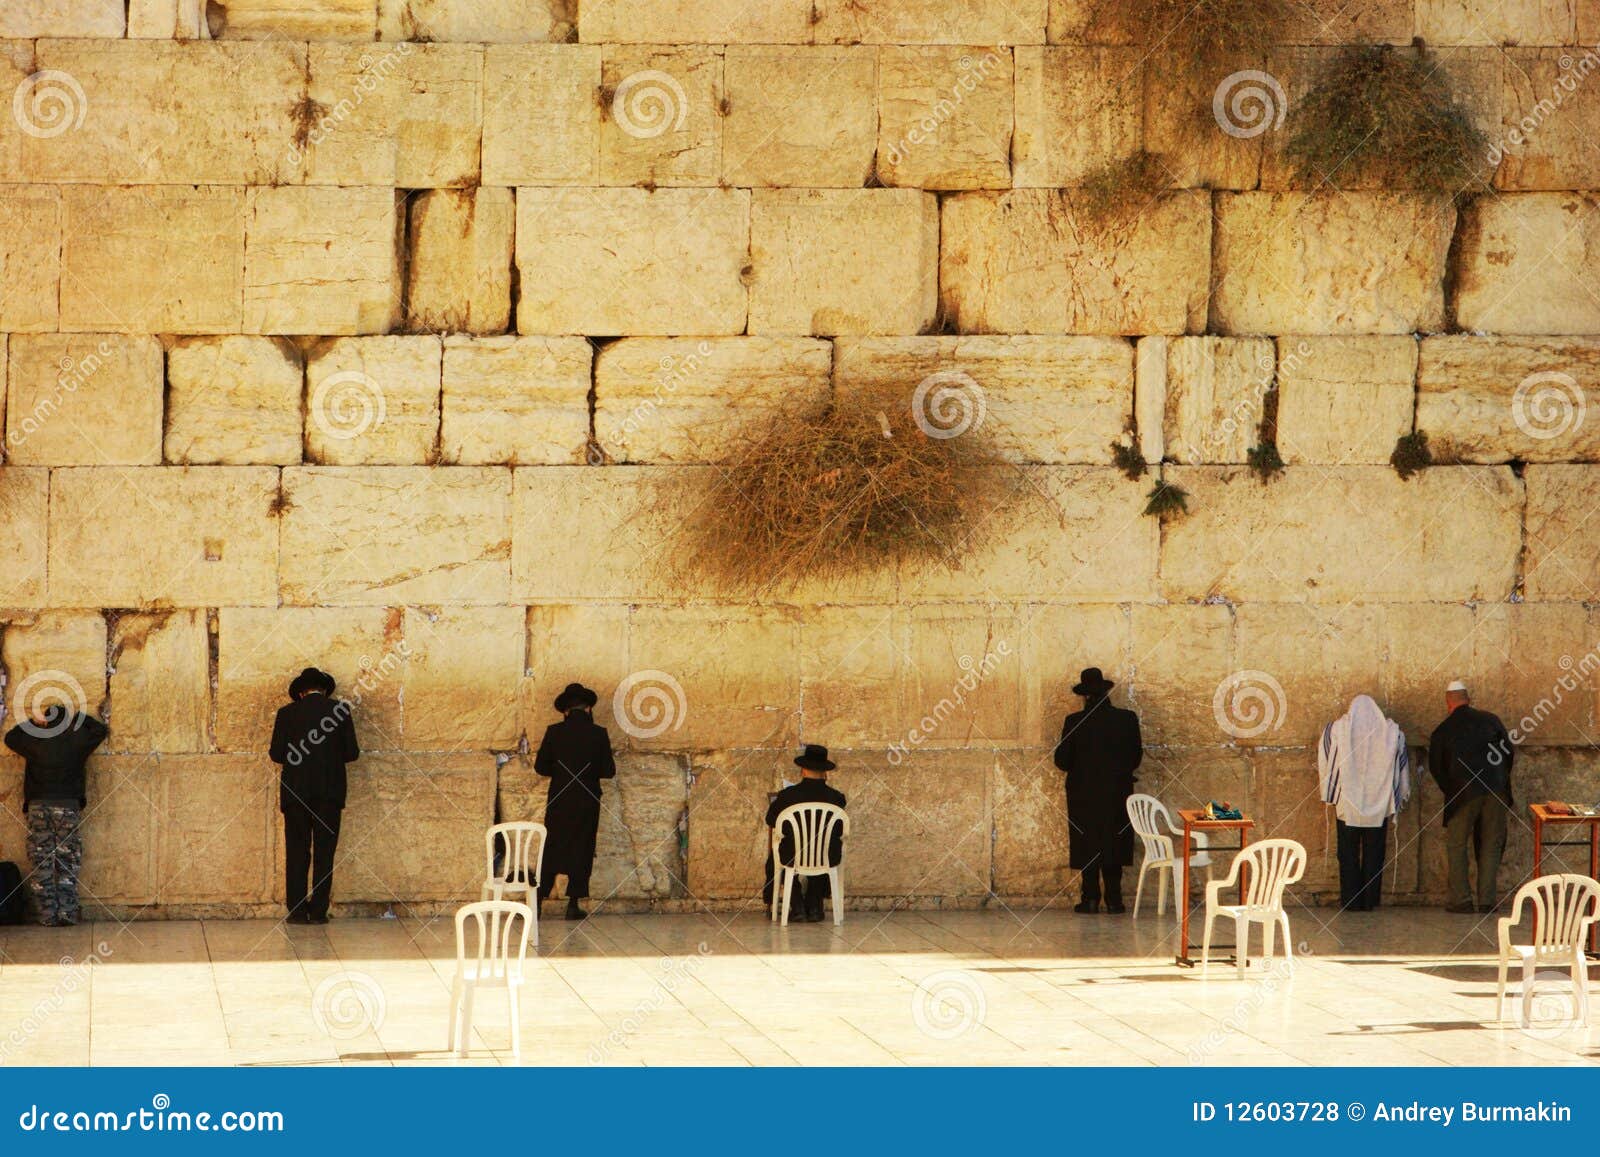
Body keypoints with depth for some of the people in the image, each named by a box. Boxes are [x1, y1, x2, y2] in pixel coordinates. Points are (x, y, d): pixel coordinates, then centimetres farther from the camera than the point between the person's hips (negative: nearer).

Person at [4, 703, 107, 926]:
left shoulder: (35, 742, 2)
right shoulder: (77, 740, 0)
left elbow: (10, 737, 21)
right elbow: (100, 730, 19)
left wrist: (32, 721, 26)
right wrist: (76, 716, 25)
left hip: (38, 807, 0)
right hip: (68, 807, 0)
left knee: (41, 863, 2)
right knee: (68, 861, 4)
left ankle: (48, 915, -3)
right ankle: (67, 910, -5)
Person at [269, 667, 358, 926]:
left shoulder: (286, 713, 2)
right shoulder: (340, 710, 2)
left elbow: (276, 754, -1)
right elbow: (352, 753, 1)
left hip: (295, 792, 0)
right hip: (330, 791, 0)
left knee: (297, 851, 5)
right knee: (324, 852, 5)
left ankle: (297, 910, 1)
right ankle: (319, 910, 1)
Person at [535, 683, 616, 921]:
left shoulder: (554, 732, -6)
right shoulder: (598, 734, -7)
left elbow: (540, 766, -2)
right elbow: (609, 771, -4)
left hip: (559, 802, 1)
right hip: (587, 802, -1)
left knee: (551, 850, 9)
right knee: (581, 850, 7)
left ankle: (538, 900, 6)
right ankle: (573, 904, 5)